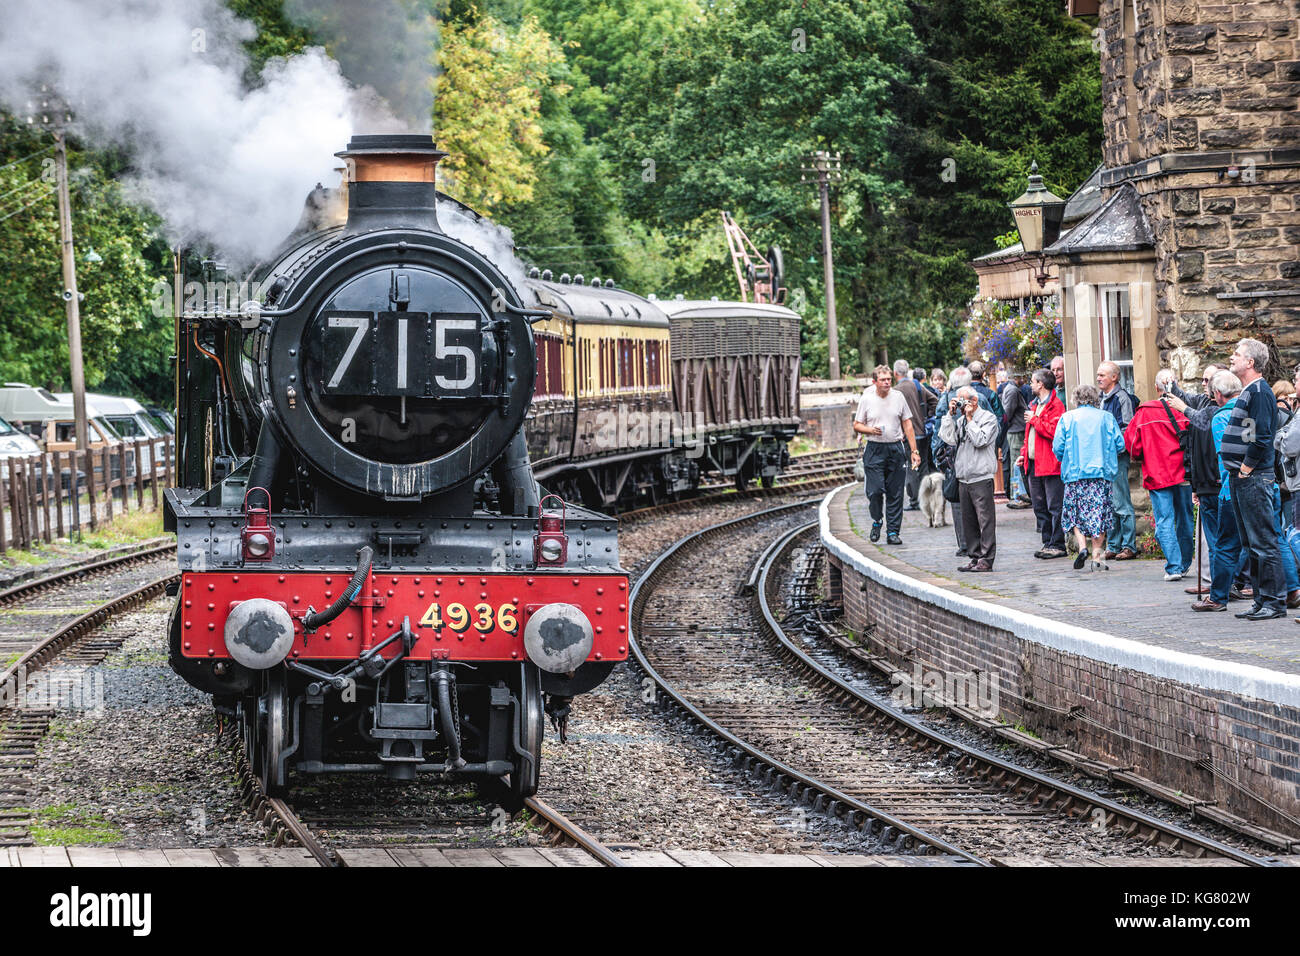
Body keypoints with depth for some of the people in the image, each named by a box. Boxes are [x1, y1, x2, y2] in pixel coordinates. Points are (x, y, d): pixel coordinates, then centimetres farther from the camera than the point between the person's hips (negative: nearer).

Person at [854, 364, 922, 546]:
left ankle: (893, 531, 7)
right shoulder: (867, 399, 0)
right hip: (874, 450, -2)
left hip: (895, 449, 2)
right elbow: (856, 425, 6)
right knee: (875, 490, -10)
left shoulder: (898, 398, 5)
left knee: (895, 493, 2)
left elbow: (907, 425, 9)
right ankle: (876, 521, 16)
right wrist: (871, 430, -15)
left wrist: (914, 451, 3)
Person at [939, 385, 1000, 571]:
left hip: (981, 478, -7)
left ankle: (986, 559, -8)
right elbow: (948, 438, 3)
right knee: (968, 521, 8)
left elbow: (980, 440, -15)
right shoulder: (960, 420, 16)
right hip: (963, 478, 7)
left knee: (985, 518, -8)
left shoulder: (988, 418, -2)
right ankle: (975, 557, 14)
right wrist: (950, 415, 2)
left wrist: (970, 419, -10)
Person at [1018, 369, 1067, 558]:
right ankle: (1048, 542, 16)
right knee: (1040, 507, 10)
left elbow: (1053, 431, -22)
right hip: (1033, 463, 9)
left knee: (1054, 506, -7)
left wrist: (1034, 420, -12)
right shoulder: (1034, 404, 20)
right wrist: (1024, 454, 15)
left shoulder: (1056, 405, -9)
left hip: (1050, 463, -9)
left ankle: (1058, 545, -5)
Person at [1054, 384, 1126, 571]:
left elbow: (1057, 447, -2)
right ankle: (1097, 555, 2)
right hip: (1102, 472, 1)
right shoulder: (1106, 417, 3)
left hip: (1075, 473, 0)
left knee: (1075, 513, 10)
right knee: (1098, 513, 5)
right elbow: (1119, 444, 2)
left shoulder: (1067, 418, 2)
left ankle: (1082, 546, -10)